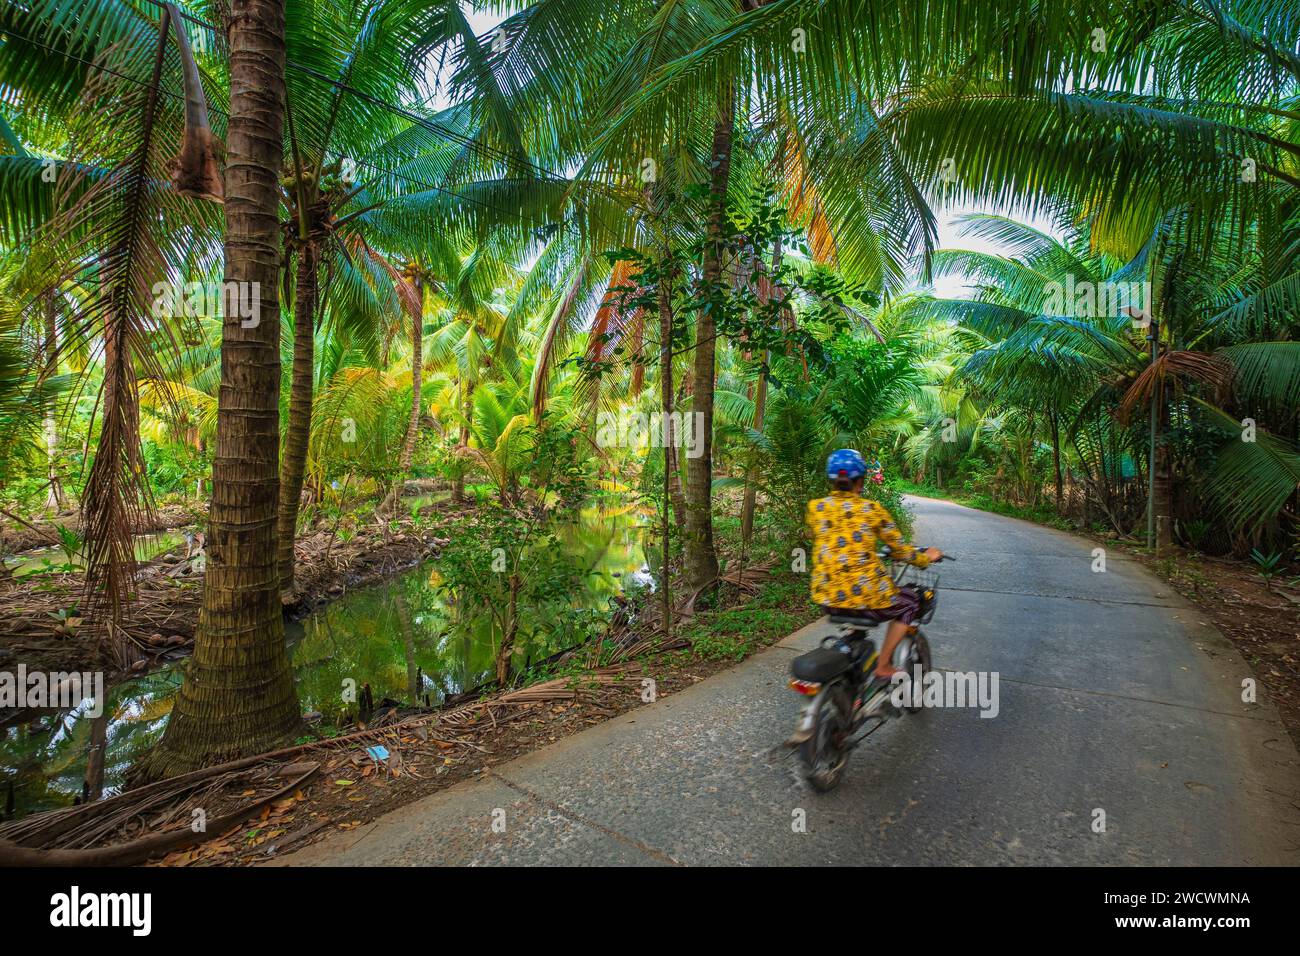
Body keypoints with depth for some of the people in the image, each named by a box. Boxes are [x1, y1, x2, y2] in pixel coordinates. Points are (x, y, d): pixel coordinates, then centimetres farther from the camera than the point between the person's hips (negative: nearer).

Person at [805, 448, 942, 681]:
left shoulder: (814, 507, 1)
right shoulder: (873, 510, -5)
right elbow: (901, 551, 3)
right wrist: (926, 558, 24)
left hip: (826, 598, 4)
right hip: (865, 597, -4)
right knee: (909, 602, 25)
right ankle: (883, 666, 21)